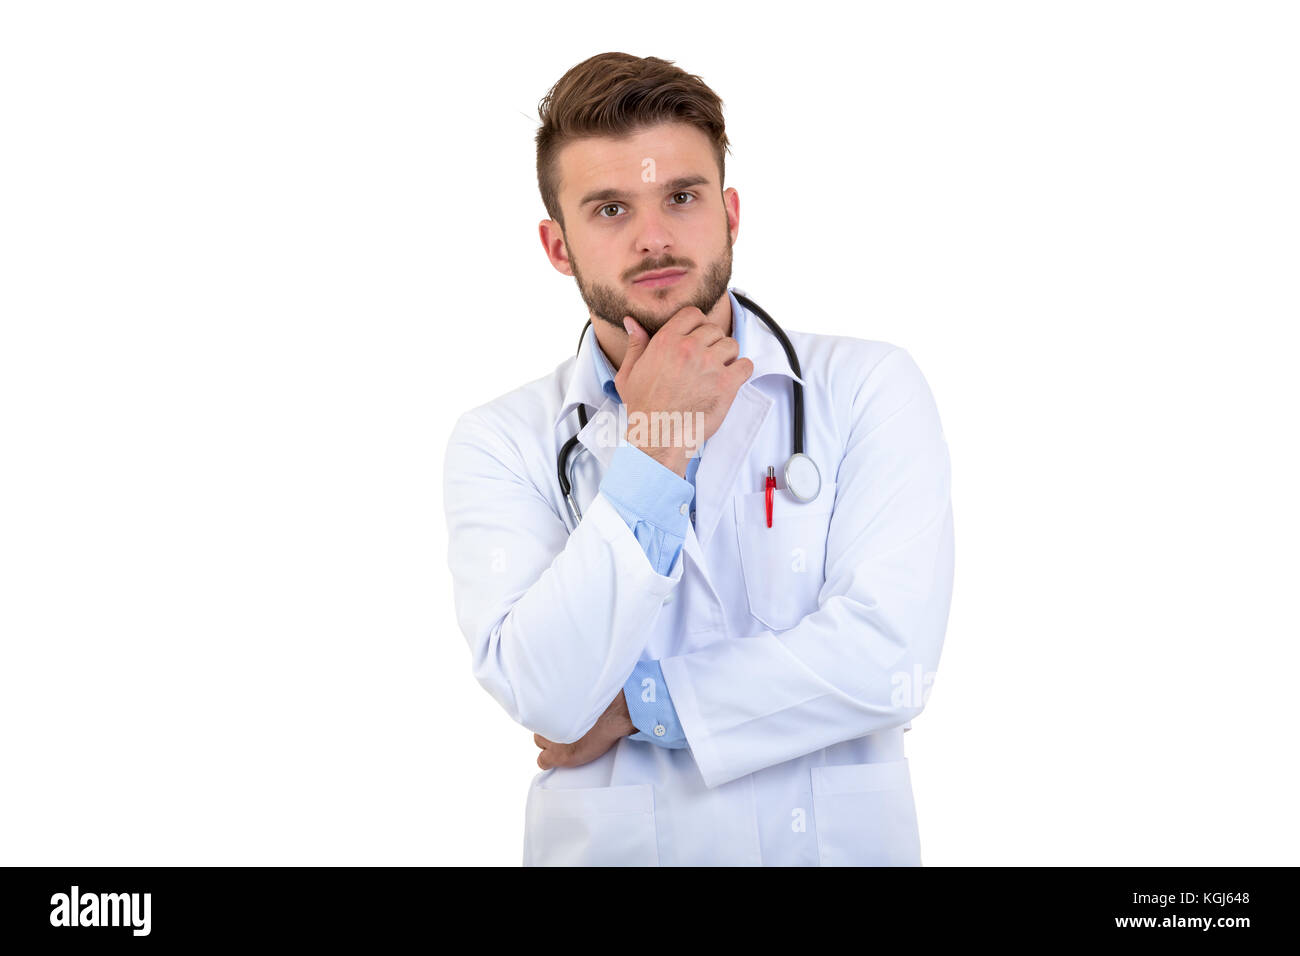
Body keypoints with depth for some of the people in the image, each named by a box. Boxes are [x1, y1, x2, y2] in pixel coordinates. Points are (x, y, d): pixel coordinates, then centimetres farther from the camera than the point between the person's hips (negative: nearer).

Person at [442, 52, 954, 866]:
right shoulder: (501, 445, 0)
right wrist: (655, 450, -12)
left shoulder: (869, 388, -2)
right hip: (610, 846, 1)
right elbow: (547, 698, -11)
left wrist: (633, 703, -6)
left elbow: (891, 660, -11)